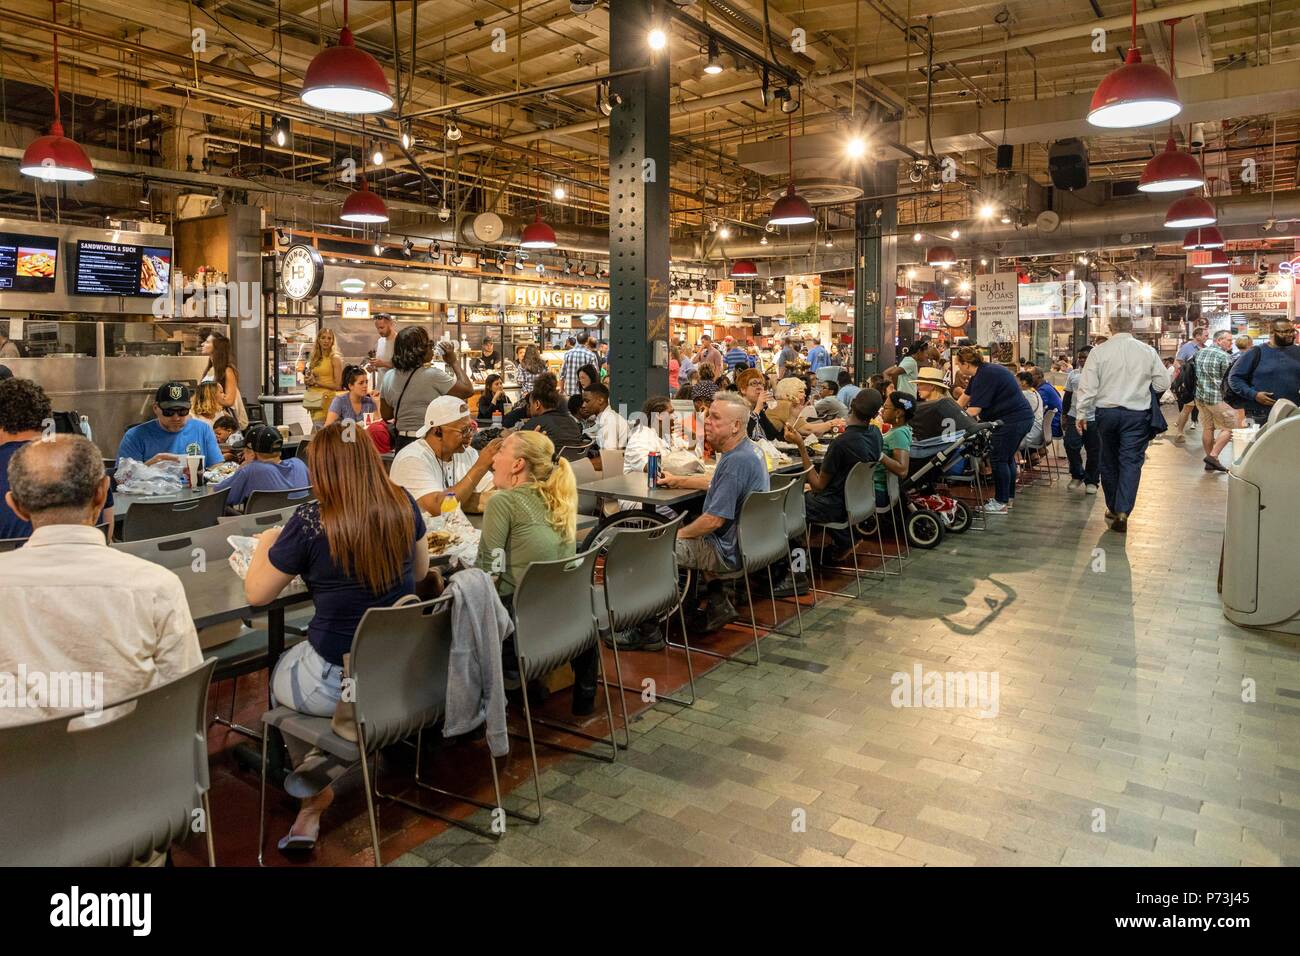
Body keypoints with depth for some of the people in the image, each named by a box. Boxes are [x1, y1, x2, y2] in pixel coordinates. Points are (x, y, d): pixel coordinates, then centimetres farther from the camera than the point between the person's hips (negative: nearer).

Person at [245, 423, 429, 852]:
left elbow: (256, 594, -5)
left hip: (339, 683, -4)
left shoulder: (311, 520, -19)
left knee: (278, 677, 30)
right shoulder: (403, 506, -6)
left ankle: (314, 791, 37)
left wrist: (265, 544, 12)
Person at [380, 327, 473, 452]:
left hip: (402, 442, 7)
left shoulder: (388, 377, 3)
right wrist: (453, 362, 1)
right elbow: (468, 390, -8)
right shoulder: (432, 376, -16)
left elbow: (386, 415, 12)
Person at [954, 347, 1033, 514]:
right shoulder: (982, 371, 12)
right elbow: (964, 399, 18)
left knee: (998, 459, -4)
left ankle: (1001, 503, 3)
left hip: (1012, 421, -11)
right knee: (1007, 458, 18)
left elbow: (973, 411, -22)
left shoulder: (984, 376, -20)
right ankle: (1008, 498, 28)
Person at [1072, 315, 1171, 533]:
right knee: (1131, 462, 2)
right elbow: (1163, 384, 2)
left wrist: (1081, 414, 2)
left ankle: (1112, 507, 25)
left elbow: (1087, 386, -7)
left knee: (1109, 461, 14)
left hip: (1106, 412, 1)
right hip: (1137, 414, -1)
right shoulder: (1148, 352, -4)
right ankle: (1122, 511, -8)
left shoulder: (1098, 352, -7)